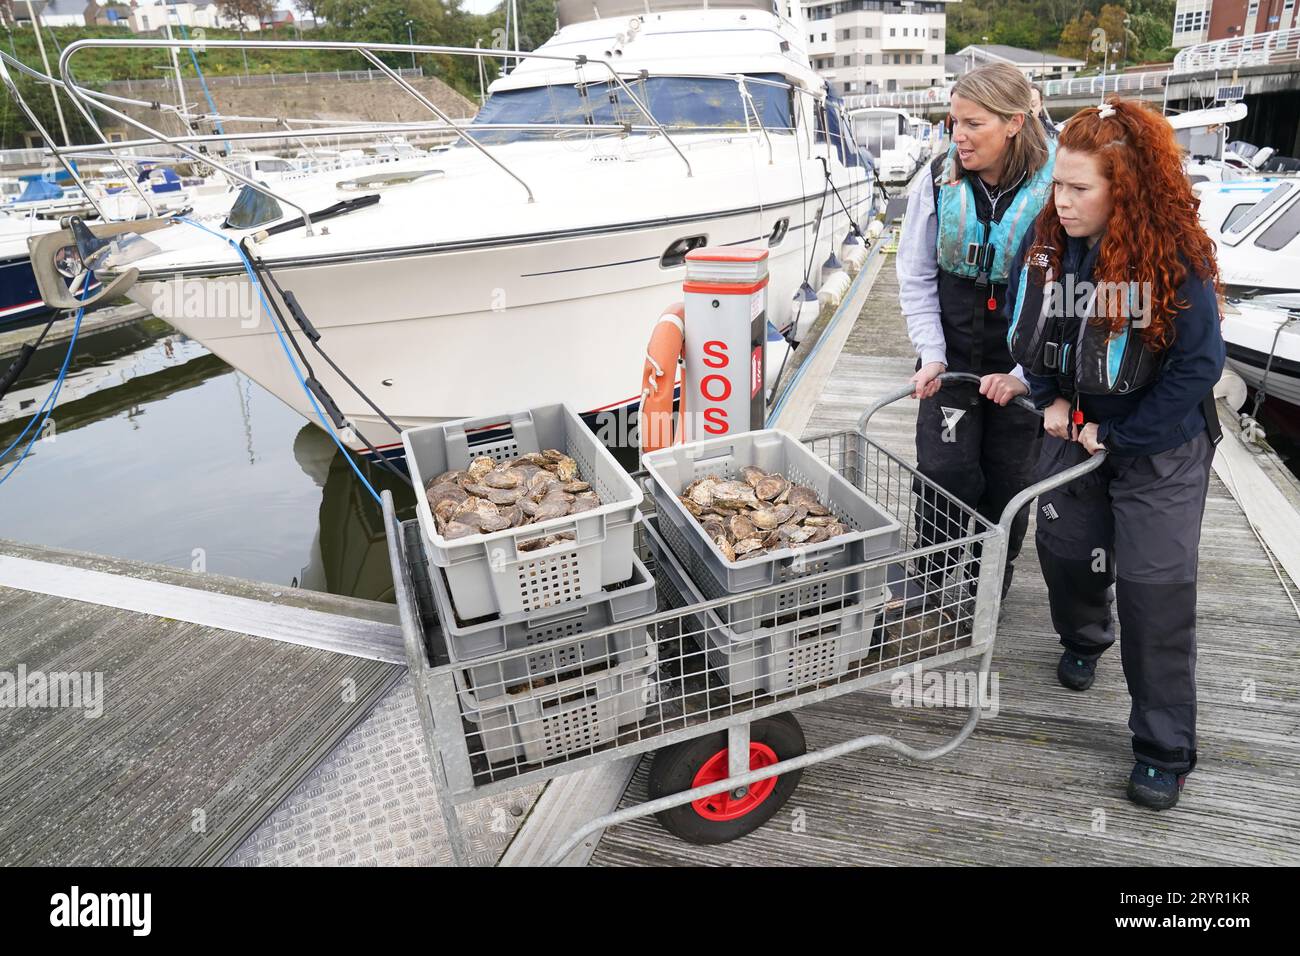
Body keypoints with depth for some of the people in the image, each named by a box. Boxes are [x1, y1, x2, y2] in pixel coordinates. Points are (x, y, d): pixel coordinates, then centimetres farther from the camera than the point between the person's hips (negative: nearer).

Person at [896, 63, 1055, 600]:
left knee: (1007, 480, 10)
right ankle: (933, 587, 18)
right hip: (952, 357, 1)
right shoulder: (938, 182, -6)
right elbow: (916, 278, 0)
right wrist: (931, 354, -9)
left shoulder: (1052, 190, -14)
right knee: (945, 471, -4)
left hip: (1022, 364, -1)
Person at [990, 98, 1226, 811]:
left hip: (1160, 443, -4)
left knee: (1155, 585, -3)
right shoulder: (1045, 240, -8)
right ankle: (1082, 639, 49)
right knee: (1063, 546, 14)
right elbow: (1025, 325, 6)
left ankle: (1164, 750, 12)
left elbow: (1198, 366, -17)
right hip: (1075, 427, 4)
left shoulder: (1179, 256, -21)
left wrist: (1118, 436, -16)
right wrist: (1049, 400, -5)